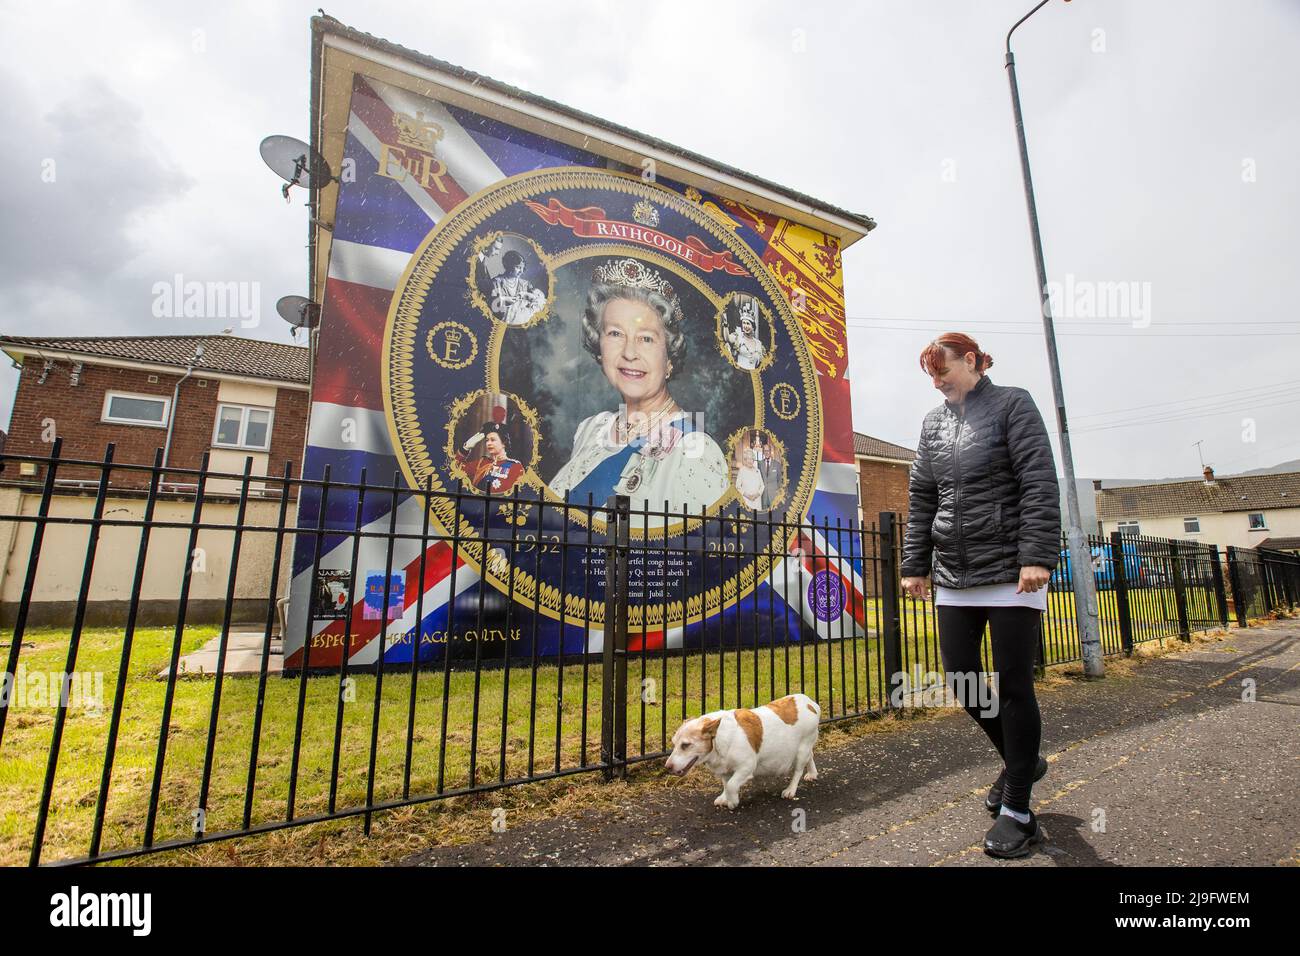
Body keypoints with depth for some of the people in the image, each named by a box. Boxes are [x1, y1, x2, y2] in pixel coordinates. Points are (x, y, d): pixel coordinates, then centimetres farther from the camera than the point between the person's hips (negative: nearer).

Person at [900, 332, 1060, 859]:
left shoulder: (1012, 405, -1)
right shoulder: (933, 423, 14)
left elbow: (1040, 485, -9)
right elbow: (921, 500, 12)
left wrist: (1037, 556, -19)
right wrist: (915, 564, 8)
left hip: (1011, 574, -5)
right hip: (954, 578, 6)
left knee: (1013, 686, 1)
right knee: (959, 677, 8)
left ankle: (1018, 813, 16)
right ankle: (1020, 761, 35)